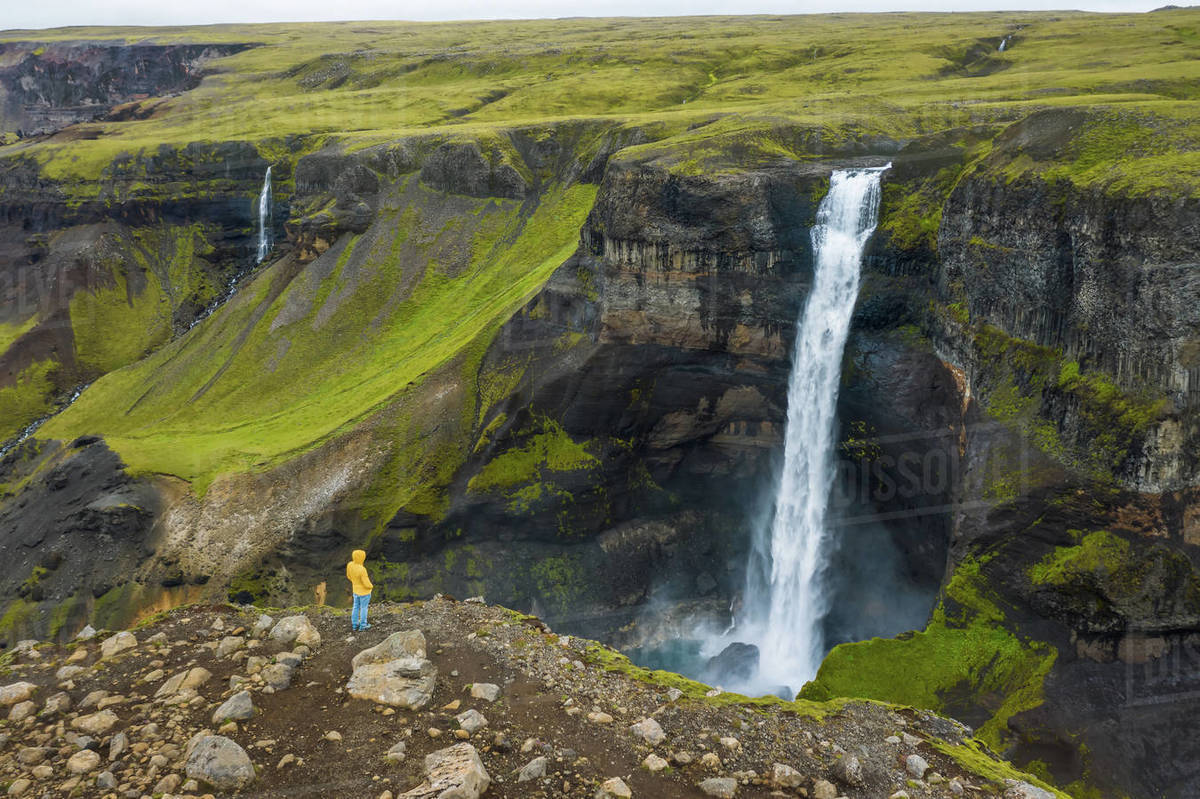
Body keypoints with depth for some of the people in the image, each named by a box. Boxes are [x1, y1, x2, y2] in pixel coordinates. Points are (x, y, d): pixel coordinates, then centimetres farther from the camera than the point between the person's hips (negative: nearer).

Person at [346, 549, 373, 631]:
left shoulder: (349, 565, -17)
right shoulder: (362, 570, -37)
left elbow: (349, 576, 3)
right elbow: (367, 584, -28)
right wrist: (371, 586, -5)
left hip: (355, 589, 6)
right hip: (364, 591, -6)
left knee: (356, 607, 22)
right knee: (363, 608, 14)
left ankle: (354, 625, 36)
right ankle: (363, 626, 31)